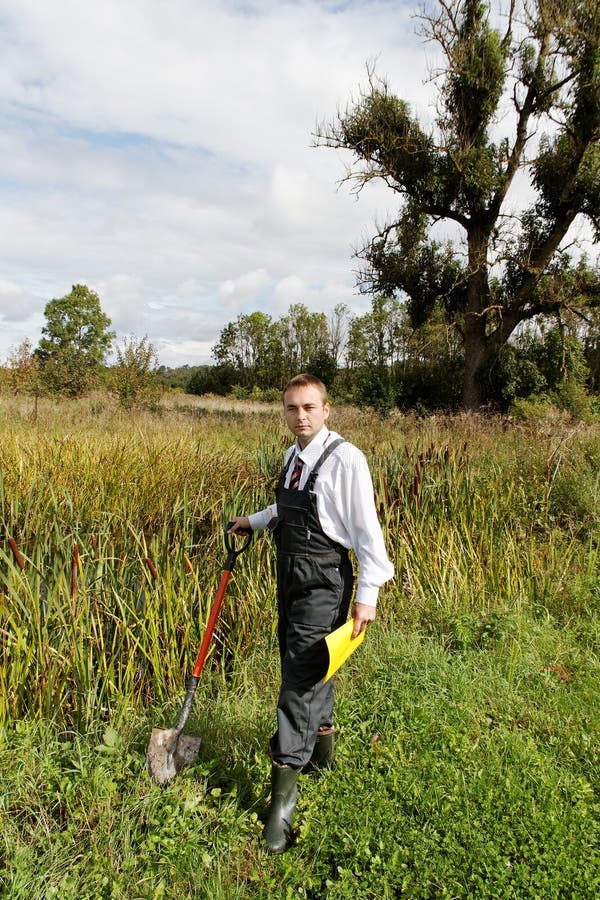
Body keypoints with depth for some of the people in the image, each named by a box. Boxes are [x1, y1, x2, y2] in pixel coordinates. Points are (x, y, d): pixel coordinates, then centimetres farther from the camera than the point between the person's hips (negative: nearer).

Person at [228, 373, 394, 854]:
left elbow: (366, 526, -16)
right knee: (307, 668, 22)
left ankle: (285, 791, 5)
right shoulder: (292, 456, 9)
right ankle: (322, 746, 45)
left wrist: (367, 594, -17)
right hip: (291, 576, 8)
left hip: (324, 581, -8)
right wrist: (254, 520, 27)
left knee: (301, 679, -7)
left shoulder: (345, 458, -16)